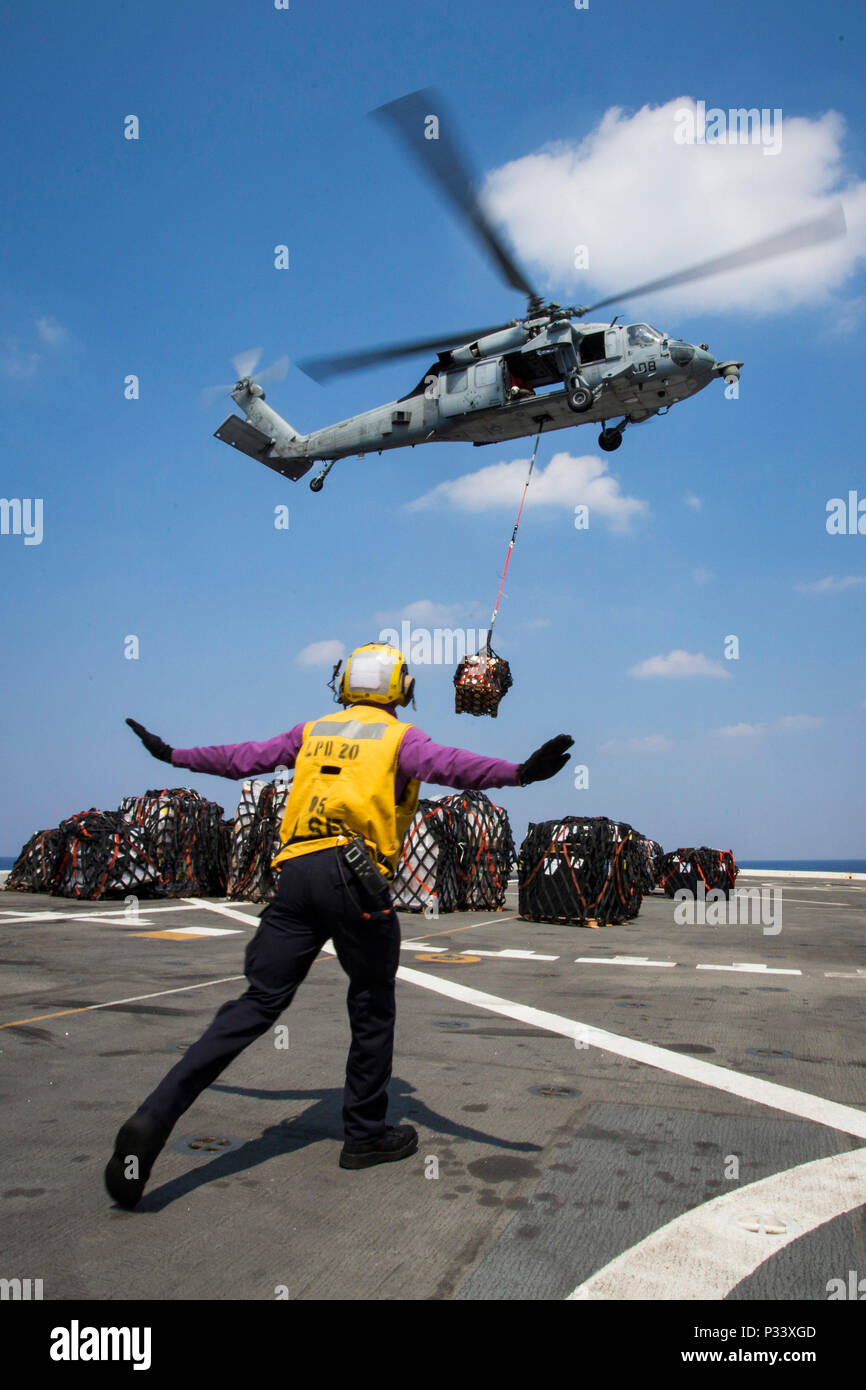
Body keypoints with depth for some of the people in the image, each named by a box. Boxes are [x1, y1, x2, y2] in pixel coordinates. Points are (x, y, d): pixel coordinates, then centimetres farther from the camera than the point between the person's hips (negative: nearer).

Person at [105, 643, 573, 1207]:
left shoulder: (314, 731, 20)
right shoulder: (400, 737, 7)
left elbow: (242, 757, 27)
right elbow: (447, 764, -15)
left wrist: (172, 754, 42)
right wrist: (518, 773, -28)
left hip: (296, 872, 5)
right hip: (355, 876, -4)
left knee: (258, 1003, 5)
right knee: (373, 1009, 14)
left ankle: (156, 1117, -5)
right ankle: (365, 1134, 25)